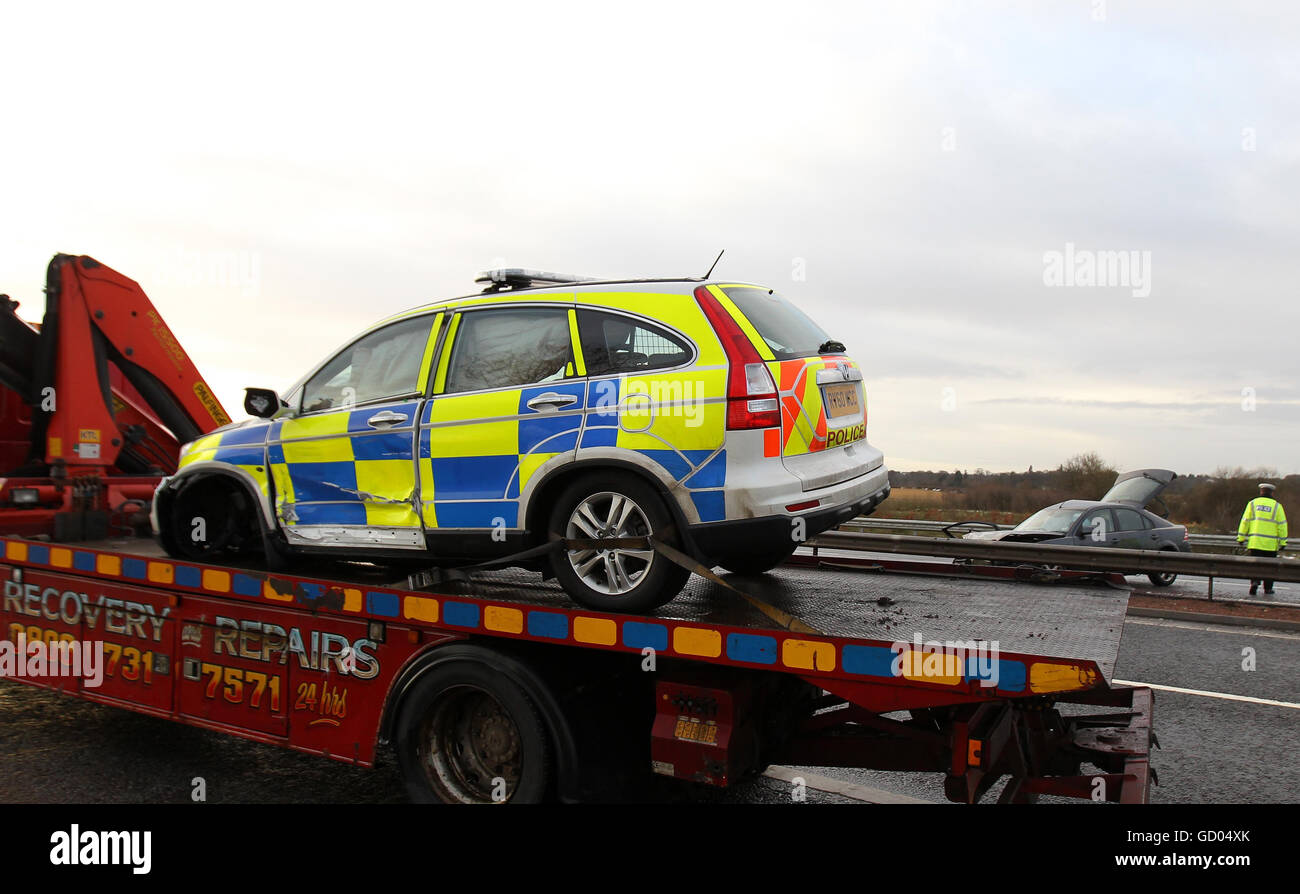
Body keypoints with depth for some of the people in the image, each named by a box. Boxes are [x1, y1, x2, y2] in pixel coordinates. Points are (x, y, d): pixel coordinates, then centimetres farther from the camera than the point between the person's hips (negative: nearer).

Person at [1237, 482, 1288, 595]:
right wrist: (1283, 542, 4)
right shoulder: (1277, 506, 1)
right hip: (1271, 544, 0)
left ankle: (1255, 581, -15)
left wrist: (1241, 538, 7)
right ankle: (1268, 588, 16)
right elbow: (1282, 525, 0)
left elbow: (1245, 522, 2)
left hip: (1254, 542, 1)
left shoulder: (1252, 504, 3)